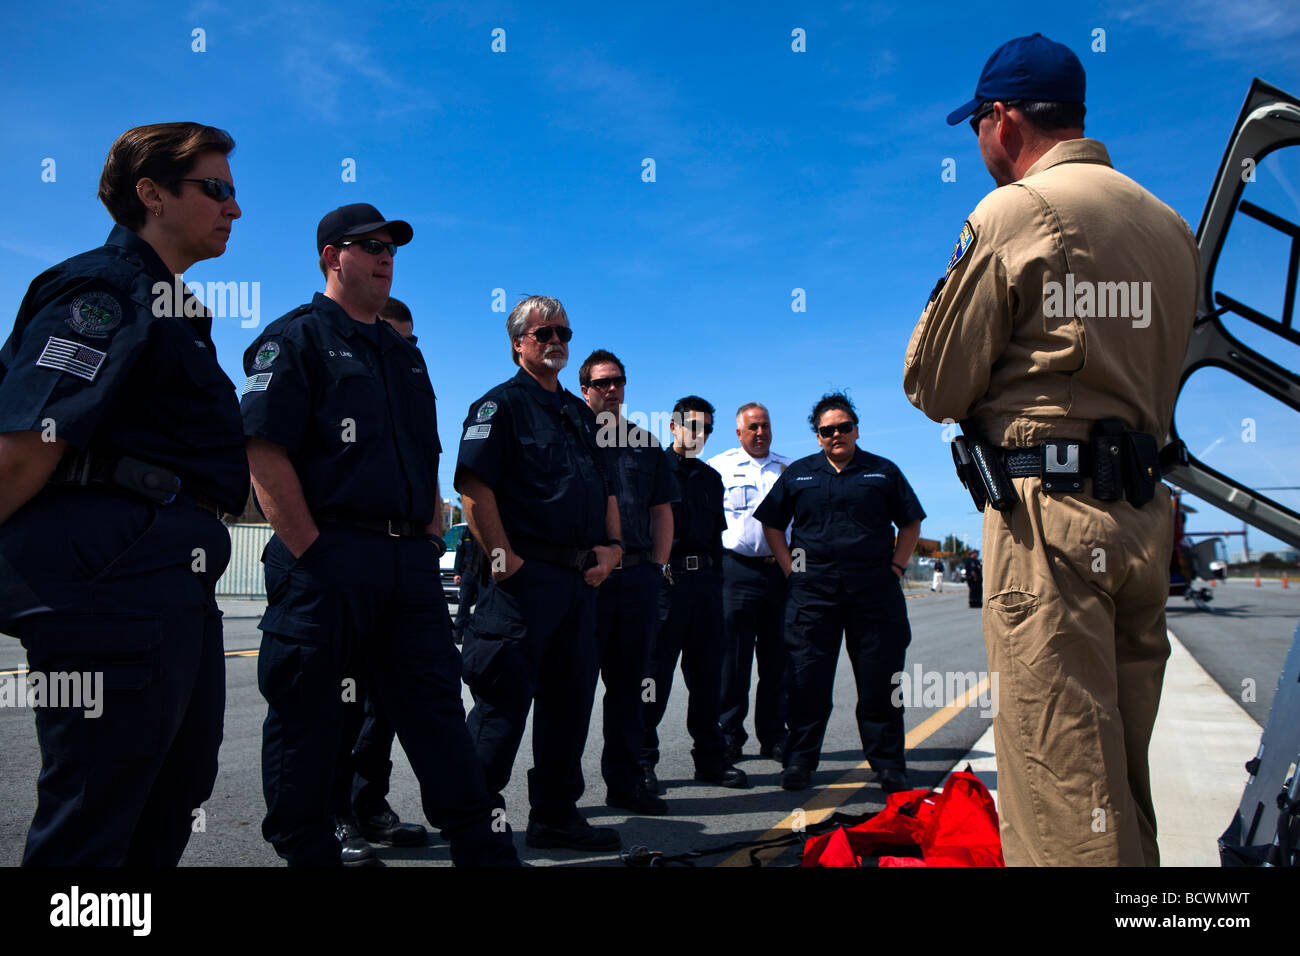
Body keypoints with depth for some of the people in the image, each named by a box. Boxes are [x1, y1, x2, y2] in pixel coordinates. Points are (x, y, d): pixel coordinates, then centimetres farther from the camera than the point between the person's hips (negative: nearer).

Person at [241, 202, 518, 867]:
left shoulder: (405, 355, 23)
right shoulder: (296, 338, 0)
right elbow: (265, 454, -11)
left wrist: (431, 536, 13)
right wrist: (312, 555, -15)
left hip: (409, 563, 7)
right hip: (325, 560, -6)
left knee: (437, 708, 8)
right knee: (307, 720, 3)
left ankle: (483, 851, 15)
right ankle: (311, 852, 17)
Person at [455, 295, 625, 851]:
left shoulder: (582, 414, 21)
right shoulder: (501, 405, -3)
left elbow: (608, 489, 24)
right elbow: (474, 488, -13)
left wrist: (611, 545, 9)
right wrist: (504, 558, -18)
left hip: (580, 577, 8)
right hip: (525, 575, -8)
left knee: (570, 699, 11)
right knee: (505, 700, -6)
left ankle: (556, 816, 23)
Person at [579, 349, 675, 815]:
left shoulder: (645, 443, 17)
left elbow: (662, 511, 18)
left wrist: (656, 565, 8)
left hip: (638, 574, 4)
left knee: (629, 680, 8)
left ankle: (625, 781, 17)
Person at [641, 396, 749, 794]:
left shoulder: (711, 478, 20)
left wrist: (715, 580, 15)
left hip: (705, 579, 6)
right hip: (664, 577, -6)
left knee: (707, 672, 9)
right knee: (655, 671, -3)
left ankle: (711, 758, 18)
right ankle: (642, 761, 6)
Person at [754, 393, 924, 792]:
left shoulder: (883, 471, 10)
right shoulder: (797, 474, 11)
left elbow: (911, 523, 14)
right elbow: (771, 523, 16)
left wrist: (896, 565, 3)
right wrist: (790, 566, 5)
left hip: (875, 592, 0)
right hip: (813, 593, 0)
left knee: (879, 681, 2)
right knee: (807, 680, 2)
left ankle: (888, 764, 12)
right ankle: (800, 760, 11)